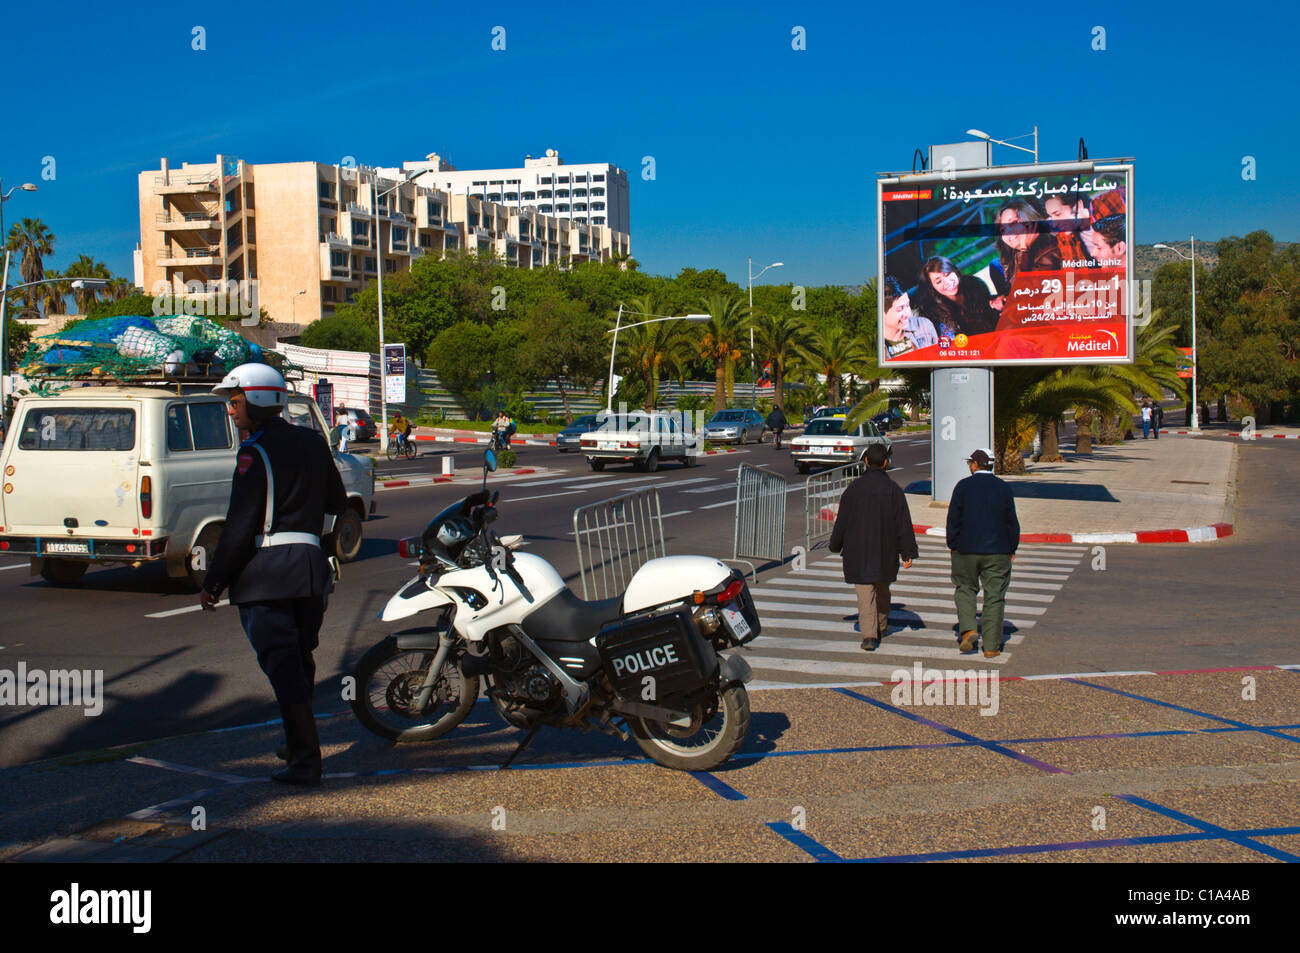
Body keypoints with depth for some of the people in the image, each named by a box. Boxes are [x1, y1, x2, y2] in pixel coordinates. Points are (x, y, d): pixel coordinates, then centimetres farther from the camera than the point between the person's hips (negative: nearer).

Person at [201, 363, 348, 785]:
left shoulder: (256, 453, -10)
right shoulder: (313, 443, 13)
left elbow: (240, 526, -14)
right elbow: (339, 504, 22)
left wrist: (213, 582, -8)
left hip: (265, 571, -7)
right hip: (311, 567, 7)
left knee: (281, 663, -5)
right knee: (300, 659, 18)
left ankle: (306, 759, -8)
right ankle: (297, 743, 31)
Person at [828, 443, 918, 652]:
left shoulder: (854, 488, -5)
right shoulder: (893, 489, -6)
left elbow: (842, 521, 1)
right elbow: (904, 524, -7)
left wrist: (835, 546, 15)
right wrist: (908, 553, -4)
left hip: (858, 551, -1)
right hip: (885, 551, 1)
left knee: (865, 594, -2)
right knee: (882, 589, 22)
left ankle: (869, 634, -15)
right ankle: (881, 626, 38)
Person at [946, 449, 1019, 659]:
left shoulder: (963, 486, -4)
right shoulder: (1003, 488, 1)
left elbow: (953, 519, -3)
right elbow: (1011, 521, 4)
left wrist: (953, 545, 7)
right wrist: (1012, 549, 13)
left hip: (966, 549, -1)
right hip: (998, 551, 1)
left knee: (965, 589, 16)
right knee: (994, 597, 4)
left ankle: (968, 629, -5)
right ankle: (991, 646, 3)